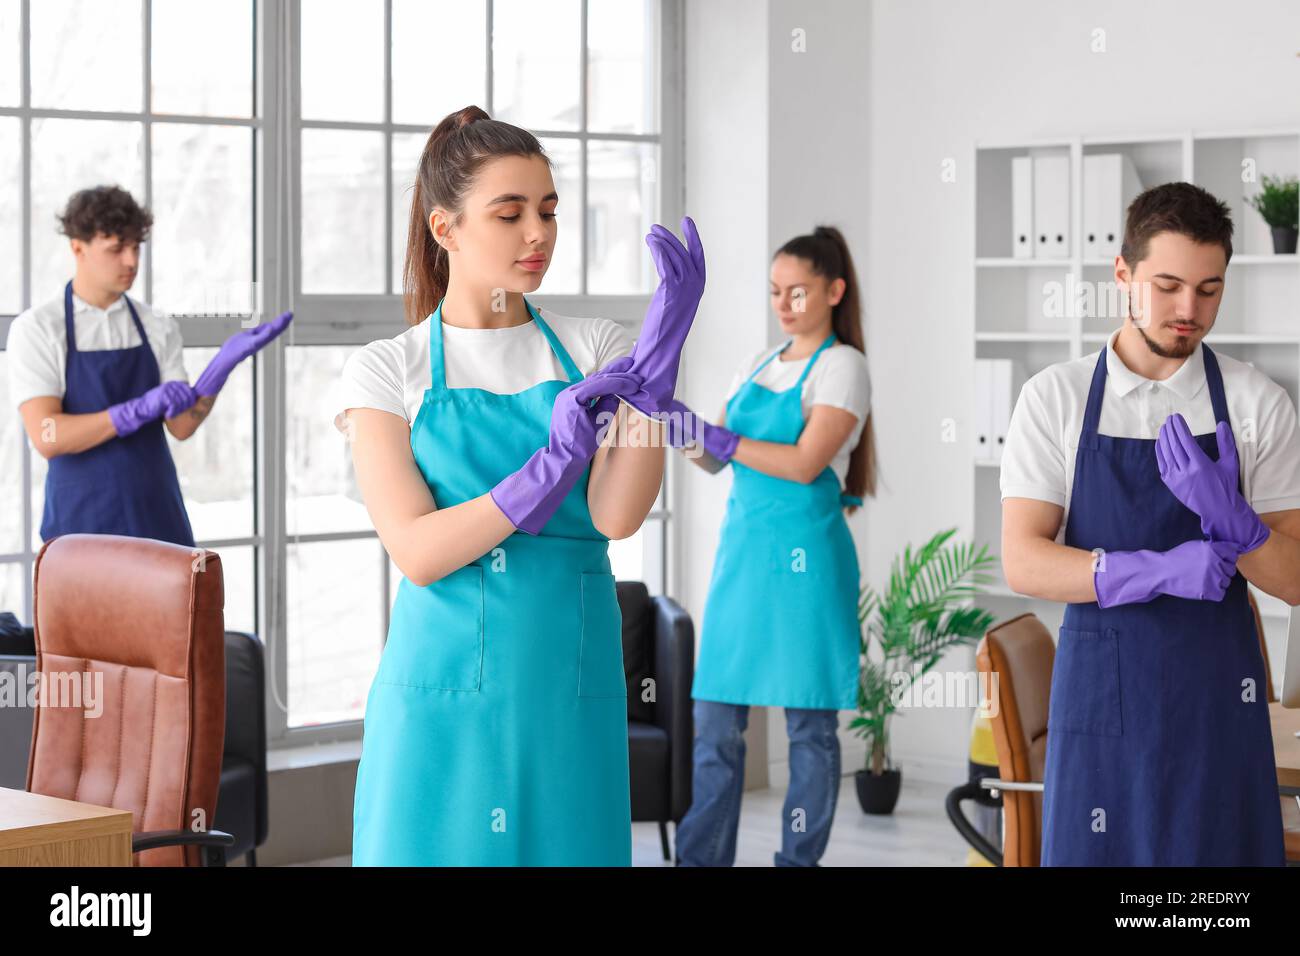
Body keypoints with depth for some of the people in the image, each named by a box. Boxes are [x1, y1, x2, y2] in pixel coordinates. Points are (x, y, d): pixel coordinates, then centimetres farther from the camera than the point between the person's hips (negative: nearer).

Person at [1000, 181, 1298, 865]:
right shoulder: (1054, 398, -1)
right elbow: (1023, 563, -8)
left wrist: (1229, 519, -21)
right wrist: (1159, 572, -21)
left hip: (1218, 703, 1)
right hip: (1101, 698, -1)